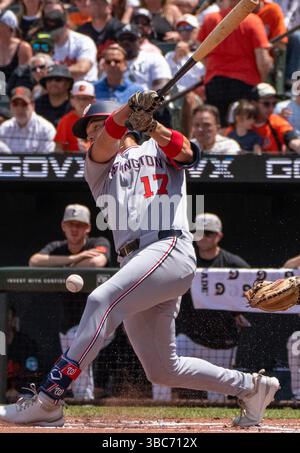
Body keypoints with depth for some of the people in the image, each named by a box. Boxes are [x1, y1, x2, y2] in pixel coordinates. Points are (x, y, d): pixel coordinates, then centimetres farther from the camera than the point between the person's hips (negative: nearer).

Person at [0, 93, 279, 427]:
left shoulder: (158, 149, 19)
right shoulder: (98, 170, 28)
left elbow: (185, 152, -4)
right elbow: (104, 145, 6)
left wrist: (151, 127, -22)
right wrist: (129, 108, -13)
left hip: (170, 247, -7)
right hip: (133, 263, 7)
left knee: (102, 299, -29)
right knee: (162, 371, 5)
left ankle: (48, 400, -36)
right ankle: (251, 387, 20)